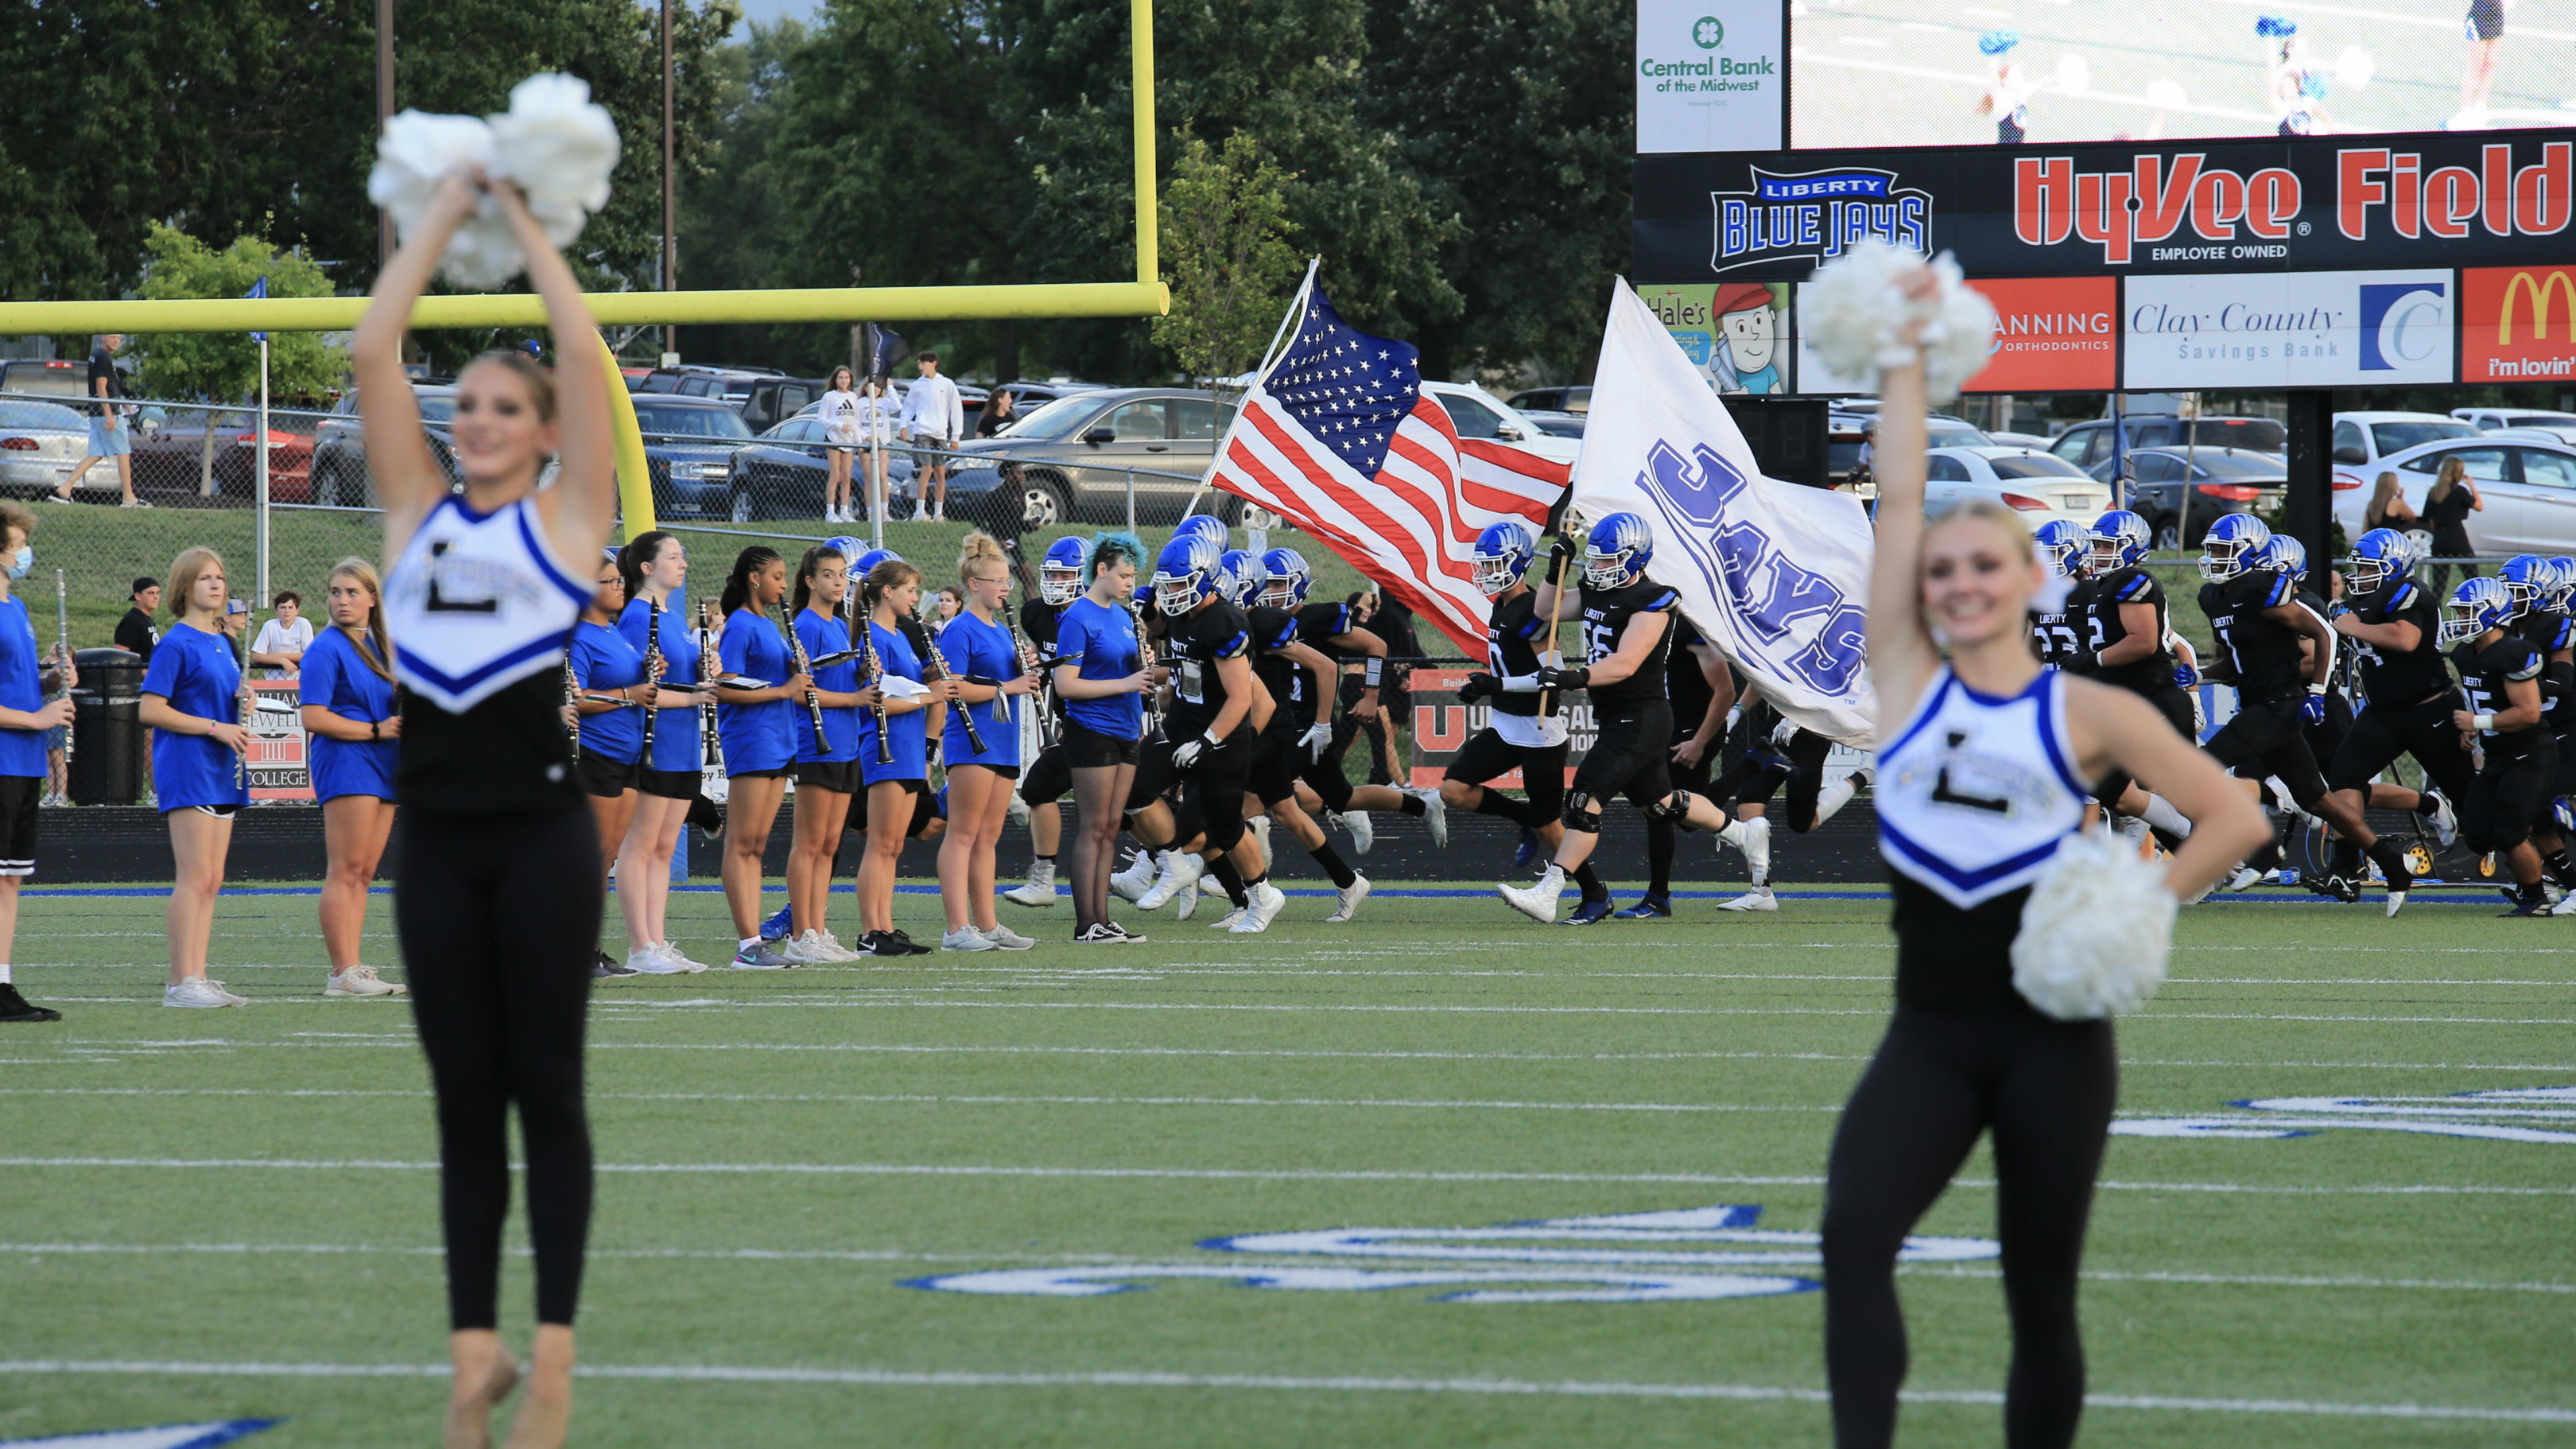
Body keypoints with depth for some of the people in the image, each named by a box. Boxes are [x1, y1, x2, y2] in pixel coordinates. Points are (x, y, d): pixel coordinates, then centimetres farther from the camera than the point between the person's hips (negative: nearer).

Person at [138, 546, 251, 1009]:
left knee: (211, 881, 7)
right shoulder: (176, 645, -9)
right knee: (195, 878, -12)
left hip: (222, 771, 9)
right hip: (188, 766, -9)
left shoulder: (222, 644, 16)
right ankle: (182, 983, -12)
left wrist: (243, 704, 2)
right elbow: (150, 711, -15)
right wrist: (216, 727, -16)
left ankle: (197, 978, 10)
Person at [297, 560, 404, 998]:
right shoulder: (326, 649, -7)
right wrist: (377, 730, -14)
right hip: (345, 762, -8)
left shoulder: (379, 646, 18)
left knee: (364, 874, 7)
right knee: (347, 871, -10)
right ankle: (343, 973, -12)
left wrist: (408, 719, 6)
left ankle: (353, 969, 9)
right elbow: (314, 718, -15)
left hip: (382, 766, 8)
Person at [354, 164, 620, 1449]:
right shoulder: (418, 511, 11)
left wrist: (524, 224, 6)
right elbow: (371, 351, 7)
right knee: (464, 1099, 6)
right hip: (436, 833, 3)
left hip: (540, 830, -3)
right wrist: (443, 216, 11)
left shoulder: (566, 519, 3)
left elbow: (582, 355, -3)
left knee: (544, 1091, 0)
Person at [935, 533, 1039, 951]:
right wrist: (1005, 687, -17)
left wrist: (1025, 671, 3)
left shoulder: (1002, 631, 18)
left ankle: (986, 925, 12)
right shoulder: (960, 631, -9)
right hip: (972, 741, -9)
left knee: (988, 837, 10)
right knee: (963, 833, -9)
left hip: (1002, 743, 9)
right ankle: (958, 929, -11)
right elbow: (953, 688, -17)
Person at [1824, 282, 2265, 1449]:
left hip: (2050, 1035, -1)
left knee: (2040, 1295, 5)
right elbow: (1897, 498, 2)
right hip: (1929, 1033, 1)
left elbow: (2234, 818, 4)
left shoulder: (2088, 714, 1)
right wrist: (1908, 357, 3)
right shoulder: (1906, 684, 5)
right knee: (1854, 1232, -23)